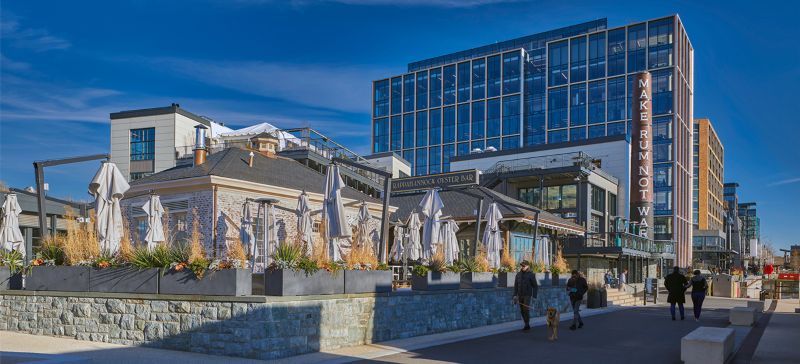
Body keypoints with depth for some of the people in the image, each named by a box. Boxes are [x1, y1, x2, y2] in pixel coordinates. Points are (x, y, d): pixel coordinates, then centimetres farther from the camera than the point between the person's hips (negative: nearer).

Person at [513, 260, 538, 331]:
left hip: (527, 295, -5)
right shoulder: (518, 274, 4)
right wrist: (515, 295, -1)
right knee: (522, 311, 6)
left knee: (526, 310, -16)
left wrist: (534, 297, -12)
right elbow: (516, 285, 7)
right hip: (520, 295, 5)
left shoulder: (531, 275, -9)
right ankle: (527, 325, 18)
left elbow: (535, 286, -7)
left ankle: (527, 325, -7)